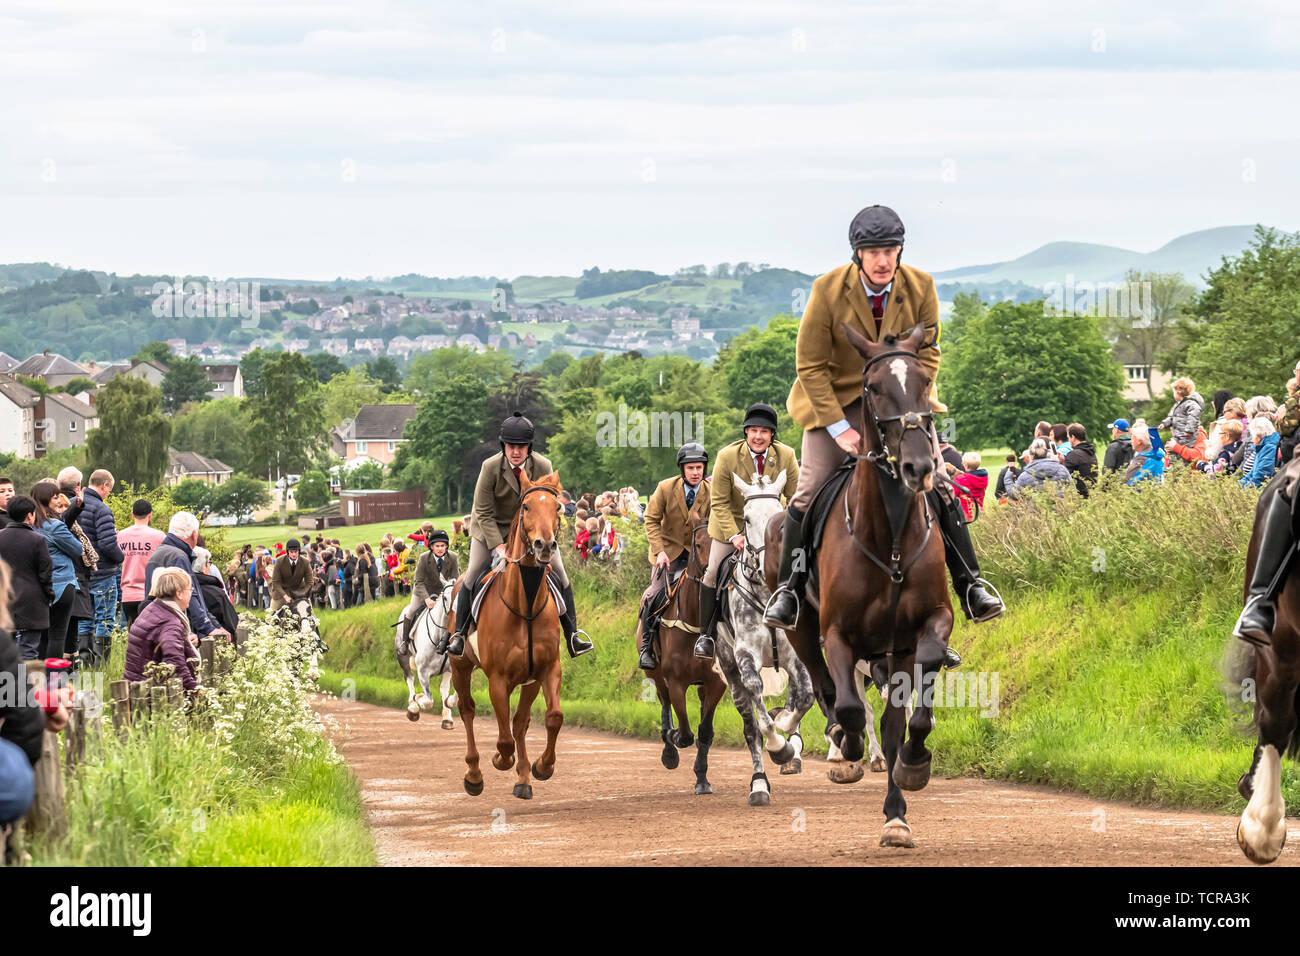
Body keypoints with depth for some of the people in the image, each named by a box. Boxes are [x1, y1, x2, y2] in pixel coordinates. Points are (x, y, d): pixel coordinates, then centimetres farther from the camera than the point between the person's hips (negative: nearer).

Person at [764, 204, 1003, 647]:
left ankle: (970, 585, 3)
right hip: (838, 398, -1)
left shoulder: (920, 288, -13)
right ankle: (788, 588, 6)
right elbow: (810, 366, -12)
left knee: (937, 486, -6)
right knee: (809, 490, -9)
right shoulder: (828, 290, -18)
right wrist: (839, 428, -18)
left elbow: (928, 356, -3)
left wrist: (904, 409, -16)